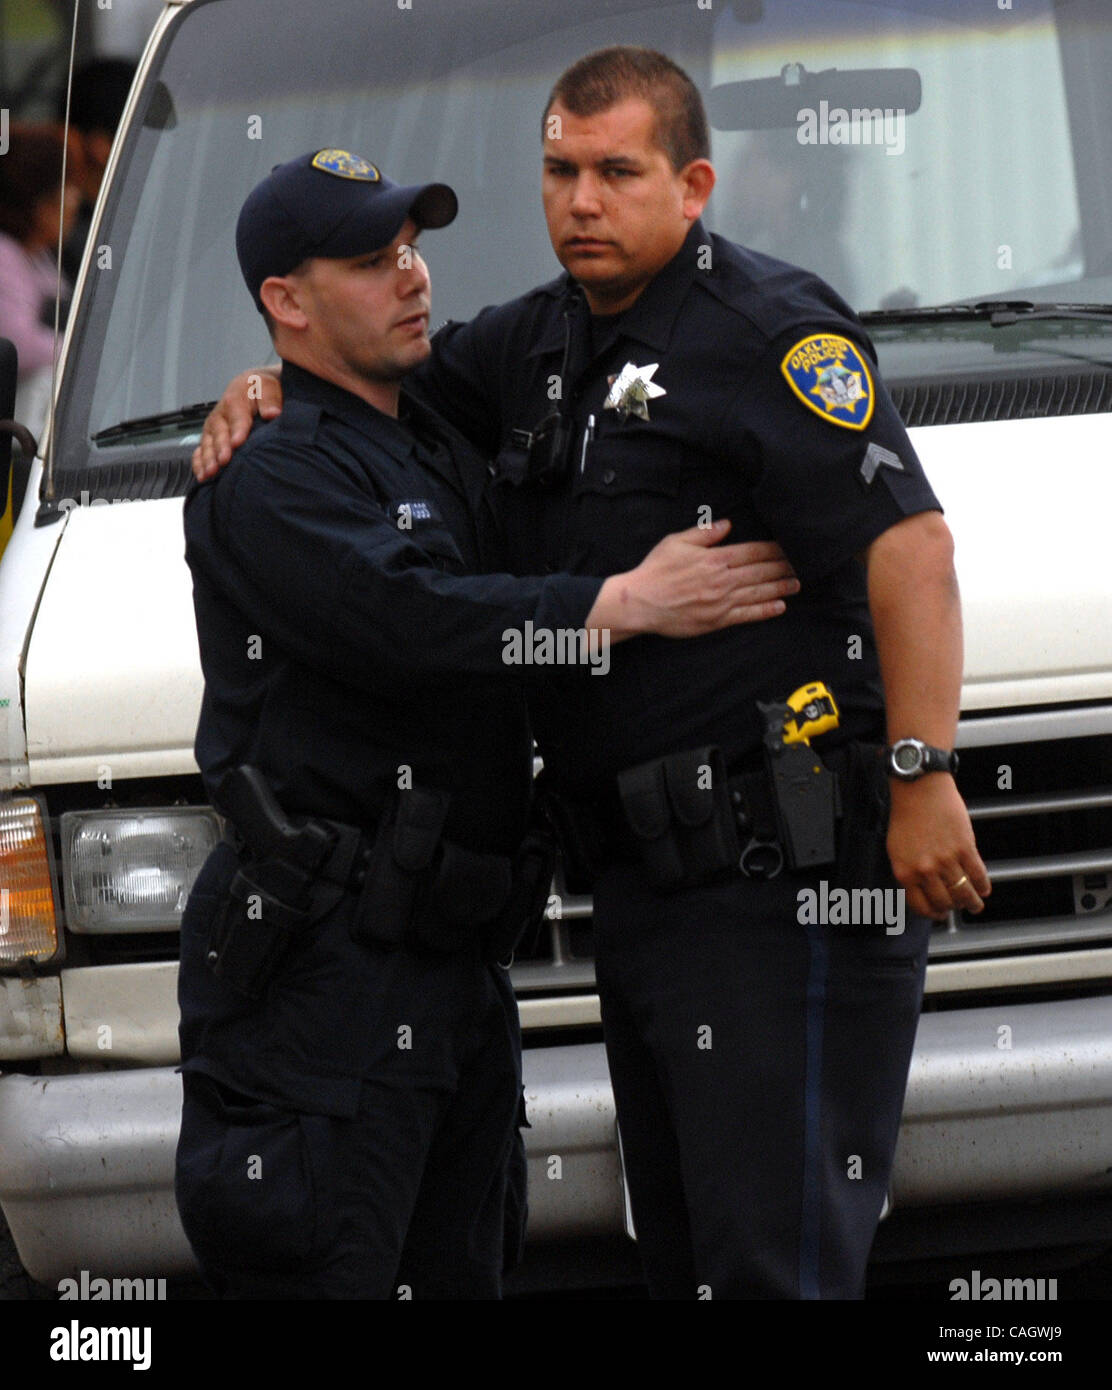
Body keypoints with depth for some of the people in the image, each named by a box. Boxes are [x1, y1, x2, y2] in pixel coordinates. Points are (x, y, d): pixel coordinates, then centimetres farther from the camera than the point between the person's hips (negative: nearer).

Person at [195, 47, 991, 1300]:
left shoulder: (769, 332, -10)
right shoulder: (544, 342, 17)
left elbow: (908, 544, -18)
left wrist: (924, 772, -26)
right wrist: (264, 390, 9)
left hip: (785, 875, -9)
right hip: (646, 872, 9)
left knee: (774, 1256, -12)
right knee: (681, 1251, 13)